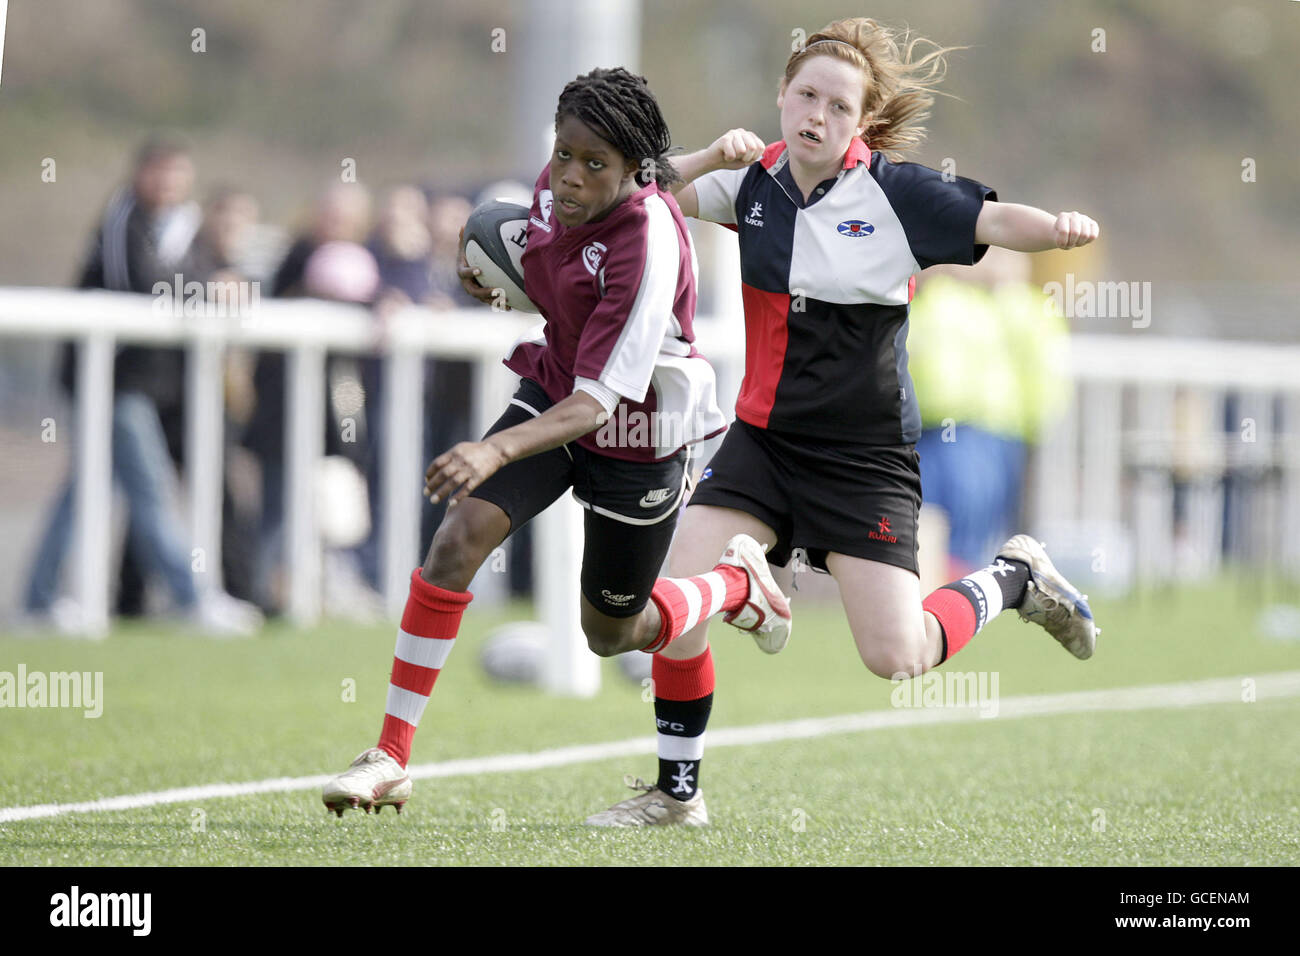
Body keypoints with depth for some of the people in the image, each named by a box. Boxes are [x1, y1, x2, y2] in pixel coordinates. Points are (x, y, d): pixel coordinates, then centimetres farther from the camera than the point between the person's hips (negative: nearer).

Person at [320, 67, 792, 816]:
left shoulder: (649, 247, -33)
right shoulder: (561, 187, -12)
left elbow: (598, 400, -37)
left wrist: (499, 450, -50)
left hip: (636, 437, -6)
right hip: (556, 390, 6)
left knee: (610, 634, 10)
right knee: (458, 539, -16)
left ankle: (737, 582, 40)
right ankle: (391, 760, -13)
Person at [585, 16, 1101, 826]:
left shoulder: (896, 193, -13)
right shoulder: (756, 181, 0)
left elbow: (995, 220, -22)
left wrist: (1058, 228, -43)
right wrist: (716, 156, -12)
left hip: (867, 454, -4)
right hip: (764, 439, 4)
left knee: (897, 659, -8)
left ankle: (1015, 579, 22)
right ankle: (677, 792, 9)